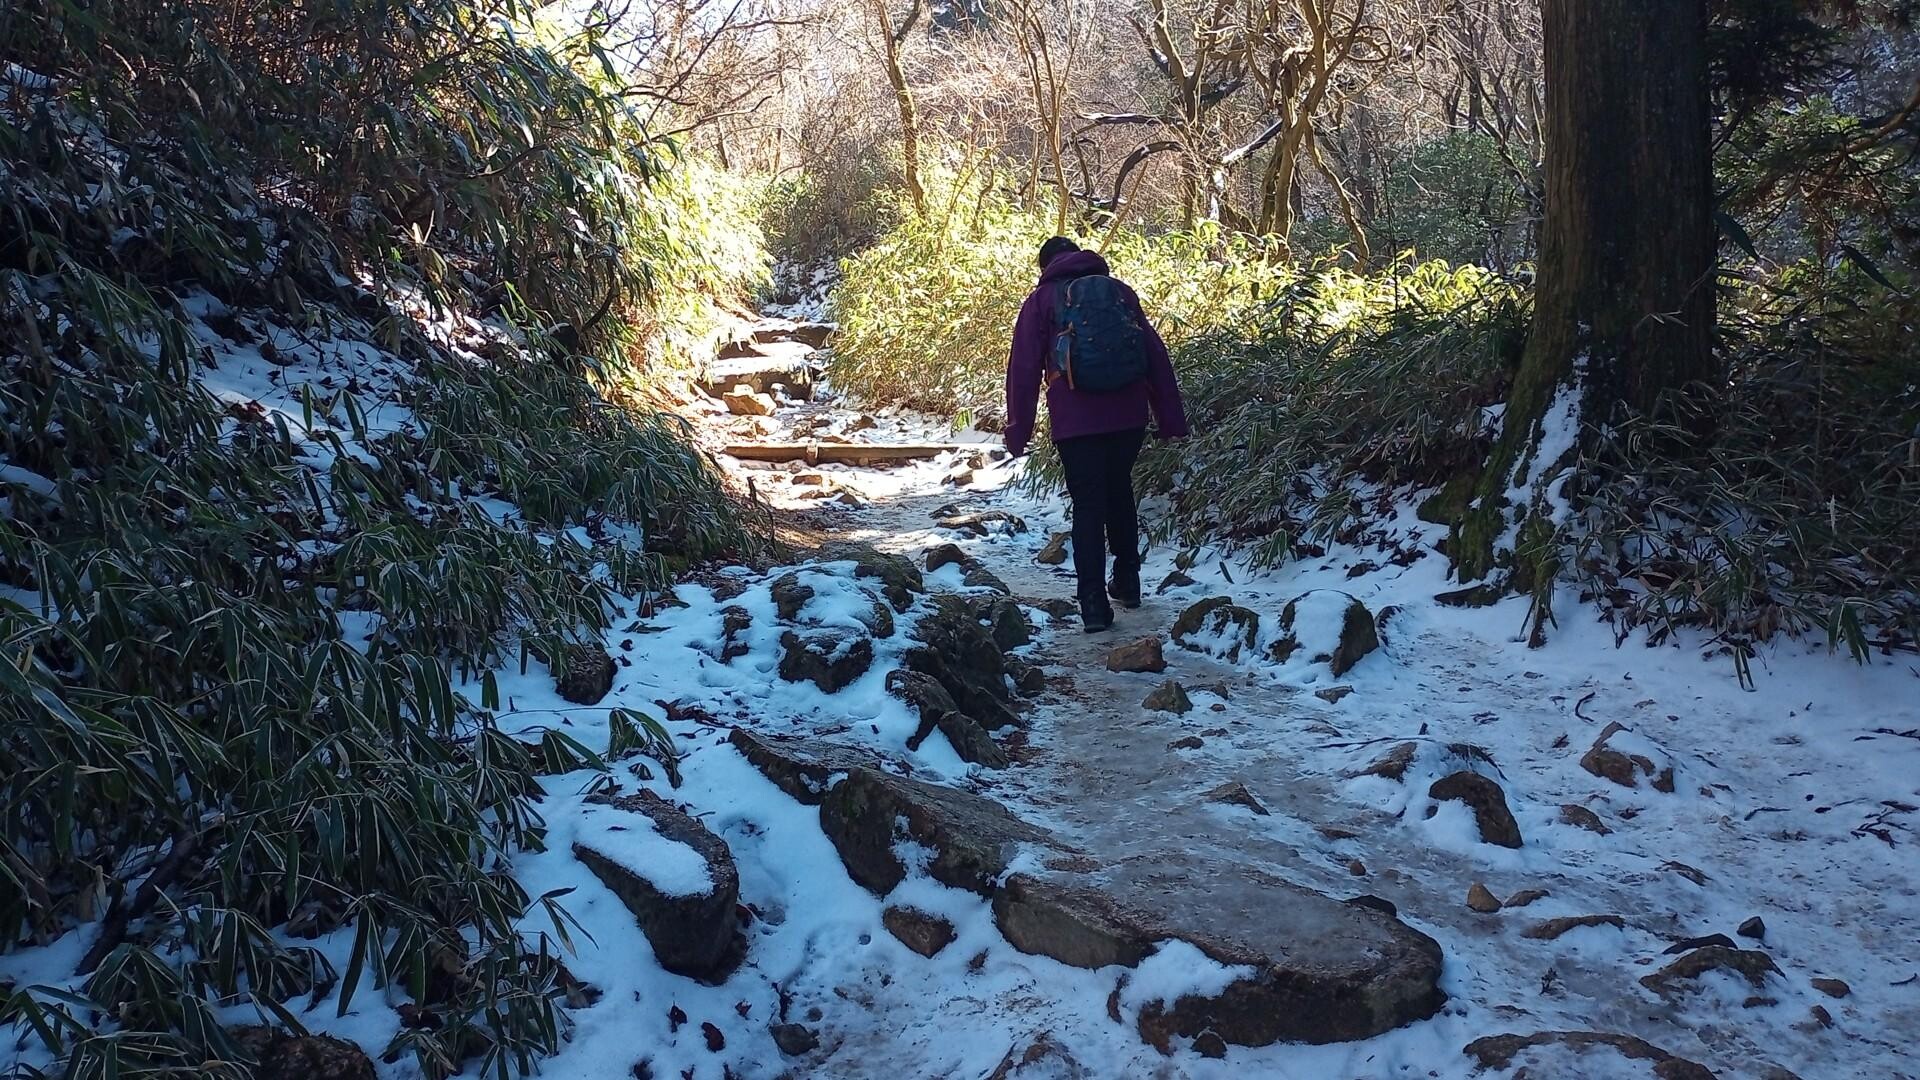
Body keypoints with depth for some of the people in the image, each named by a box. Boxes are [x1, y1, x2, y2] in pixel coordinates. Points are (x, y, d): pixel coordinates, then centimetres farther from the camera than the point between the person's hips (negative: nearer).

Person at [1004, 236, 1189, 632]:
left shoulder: (1043, 299, 6)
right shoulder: (1120, 291, 15)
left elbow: (1024, 367, 0)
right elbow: (1156, 355, 12)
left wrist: (1018, 431, 2)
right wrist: (1171, 418, 13)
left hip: (1076, 421, -3)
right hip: (1129, 416, 3)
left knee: (1088, 505, 2)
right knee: (1119, 491, 21)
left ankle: (1094, 602, -3)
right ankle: (1127, 580, 28)